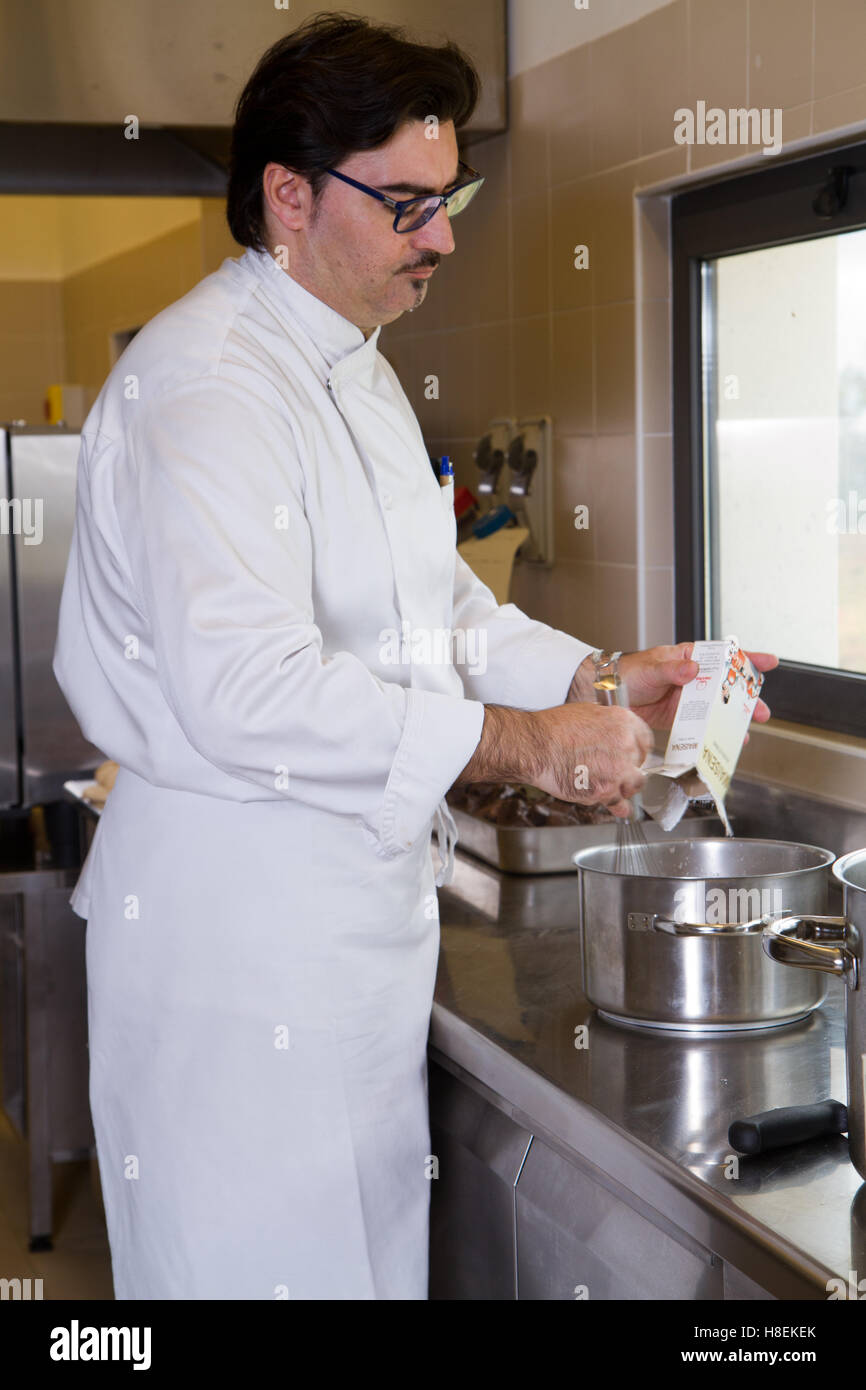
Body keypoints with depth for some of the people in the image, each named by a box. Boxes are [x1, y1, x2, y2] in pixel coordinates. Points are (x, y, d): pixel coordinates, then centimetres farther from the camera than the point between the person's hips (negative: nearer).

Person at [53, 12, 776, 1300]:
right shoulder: (204, 384, -19)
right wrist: (524, 742, -25)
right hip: (237, 902, -9)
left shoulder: (353, 369, 14)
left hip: (359, 890, 10)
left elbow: (433, 601, 20)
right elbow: (248, 694, -29)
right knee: (257, 1251, 2)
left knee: (369, 1235, 17)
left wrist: (597, 681, 4)